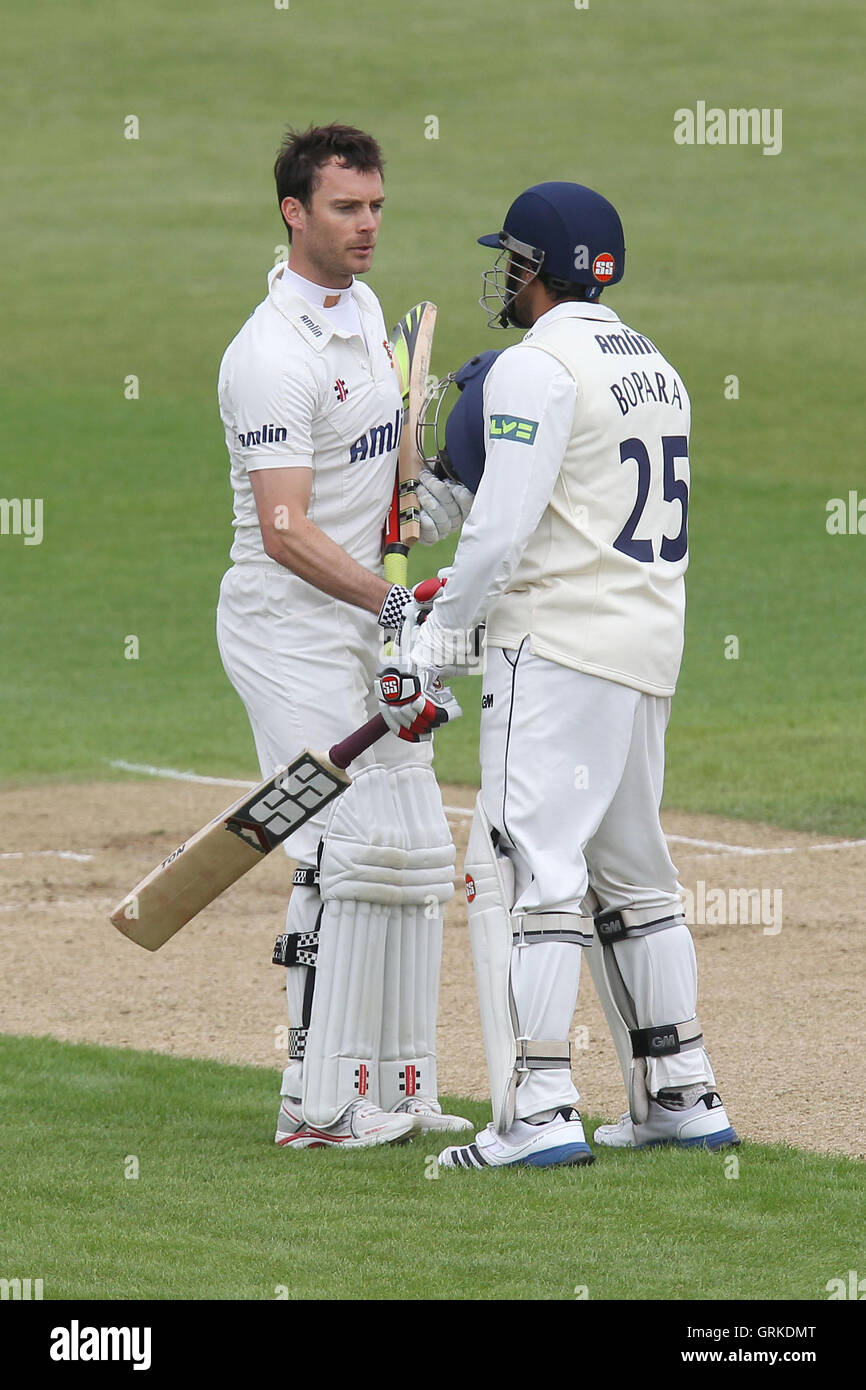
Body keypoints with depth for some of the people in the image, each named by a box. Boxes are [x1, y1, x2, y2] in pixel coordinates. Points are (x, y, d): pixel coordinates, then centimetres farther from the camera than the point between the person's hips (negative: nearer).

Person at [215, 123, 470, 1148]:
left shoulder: (364, 311, 10)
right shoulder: (272, 356, -20)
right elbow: (284, 530, -26)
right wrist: (392, 604, -33)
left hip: (365, 617, 9)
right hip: (290, 629, -9)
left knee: (413, 853, 10)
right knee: (348, 852, -14)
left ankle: (398, 1086, 17)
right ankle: (318, 1104, -11)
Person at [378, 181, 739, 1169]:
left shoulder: (535, 367, -11)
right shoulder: (654, 365, 17)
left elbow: (501, 528, -17)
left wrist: (440, 631, -6)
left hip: (561, 644, -9)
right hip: (650, 647, 9)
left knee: (531, 868, -11)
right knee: (629, 873, 17)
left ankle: (539, 1112, -19)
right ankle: (682, 1097, 19)